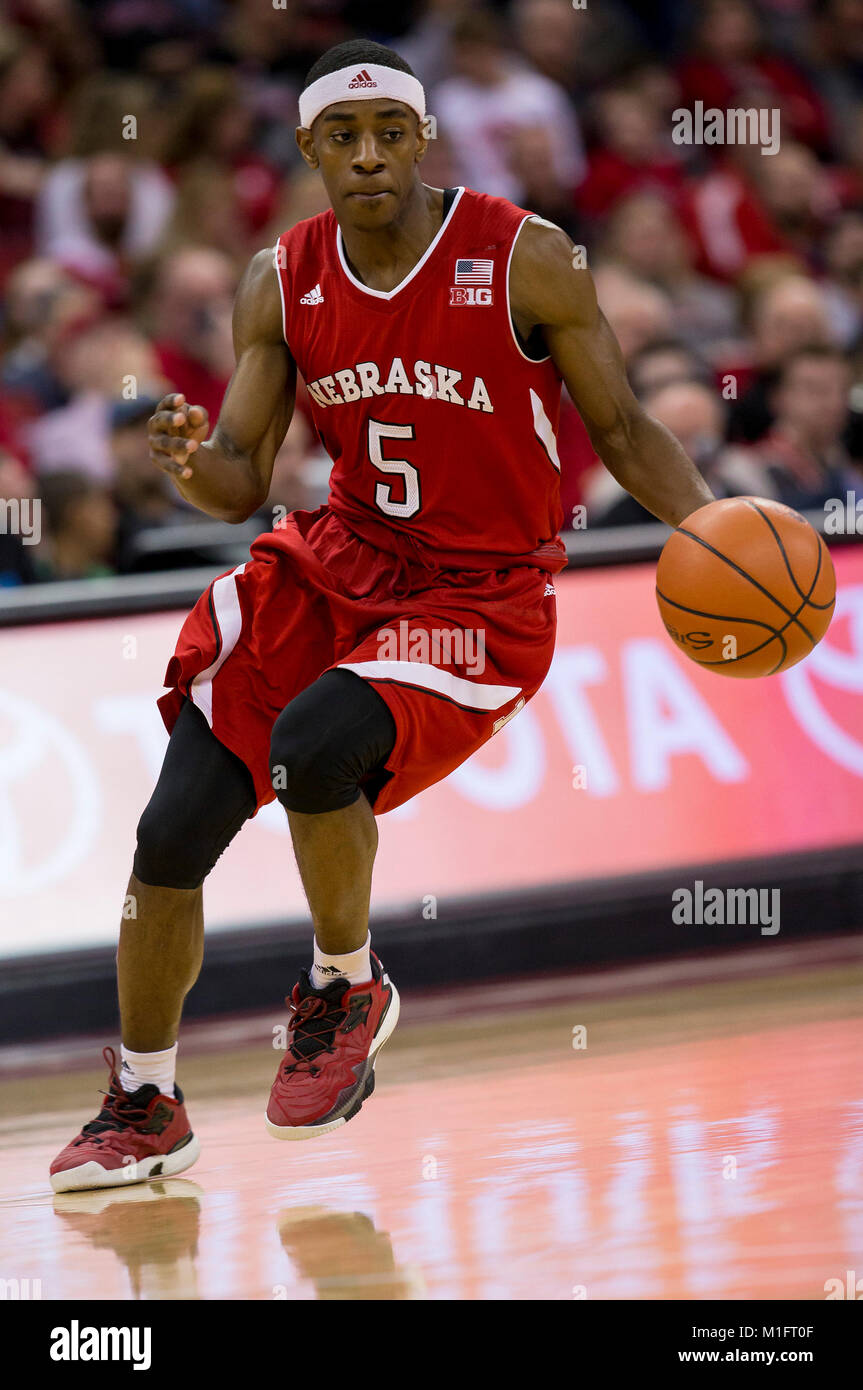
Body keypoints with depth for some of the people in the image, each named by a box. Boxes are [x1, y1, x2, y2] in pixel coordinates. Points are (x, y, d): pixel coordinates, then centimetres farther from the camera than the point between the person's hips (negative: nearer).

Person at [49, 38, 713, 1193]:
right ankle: (144, 1111, 14)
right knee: (172, 835, -7)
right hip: (339, 565, 5)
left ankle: (346, 990, -4)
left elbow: (621, 427, -3)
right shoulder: (283, 284, 0)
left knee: (312, 743, -33)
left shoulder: (524, 260, -12)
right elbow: (243, 487, 2)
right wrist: (194, 460, -22)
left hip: (481, 600, -4)